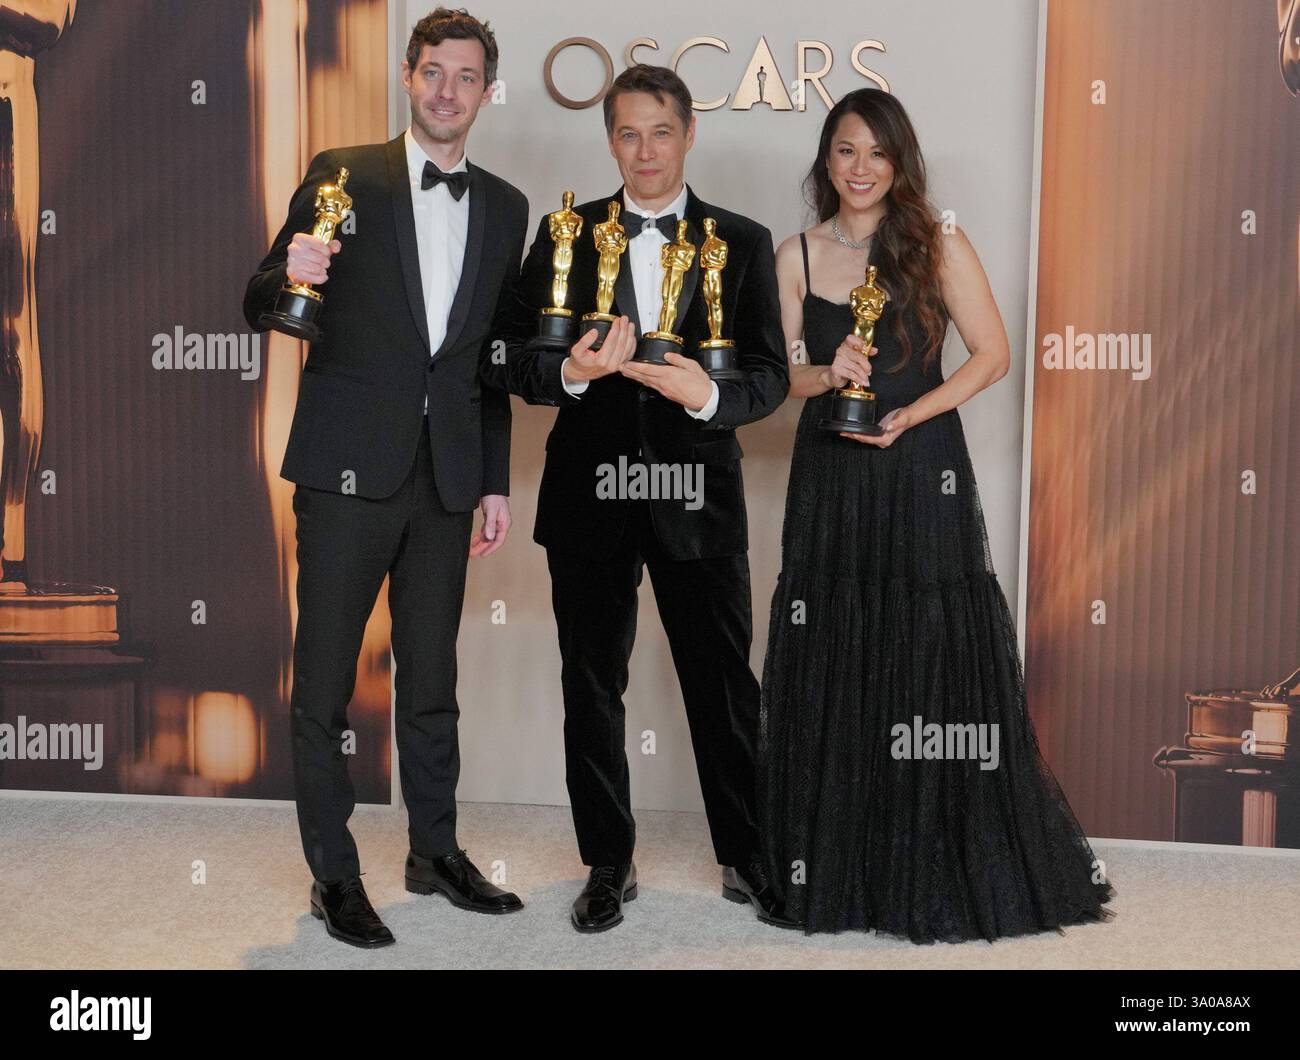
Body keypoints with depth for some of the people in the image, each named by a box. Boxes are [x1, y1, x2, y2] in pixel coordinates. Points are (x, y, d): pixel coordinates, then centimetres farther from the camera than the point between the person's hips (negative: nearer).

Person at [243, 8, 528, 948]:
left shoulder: (505, 208, 10)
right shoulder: (343, 176, -1)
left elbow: (493, 356, 13)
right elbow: (262, 306, -1)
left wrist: (496, 481, 11)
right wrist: (292, 274, -24)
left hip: (448, 475, 4)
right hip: (350, 465, -3)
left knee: (432, 674, 14)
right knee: (325, 678, 3)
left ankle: (436, 851, 28)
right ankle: (334, 874, 16)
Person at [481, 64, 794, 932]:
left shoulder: (743, 242, 4)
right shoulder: (567, 234, 5)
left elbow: (770, 375, -2)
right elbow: (512, 362, 0)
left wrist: (707, 394, -22)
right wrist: (571, 371, -21)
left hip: (698, 494, -1)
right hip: (589, 495, 1)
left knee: (725, 684, 5)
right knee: (592, 689, 10)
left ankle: (748, 859, 23)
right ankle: (609, 864, 25)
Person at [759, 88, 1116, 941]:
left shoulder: (940, 248, 0)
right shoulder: (797, 257, 7)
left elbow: (992, 354, -2)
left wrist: (907, 414, -13)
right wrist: (828, 375, -14)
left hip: (922, 476, -2)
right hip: (830, 479, 2)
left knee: (934, 669, -1)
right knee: (832, 672, 5)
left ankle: (940, 872, 13)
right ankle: (836, 867, 18)